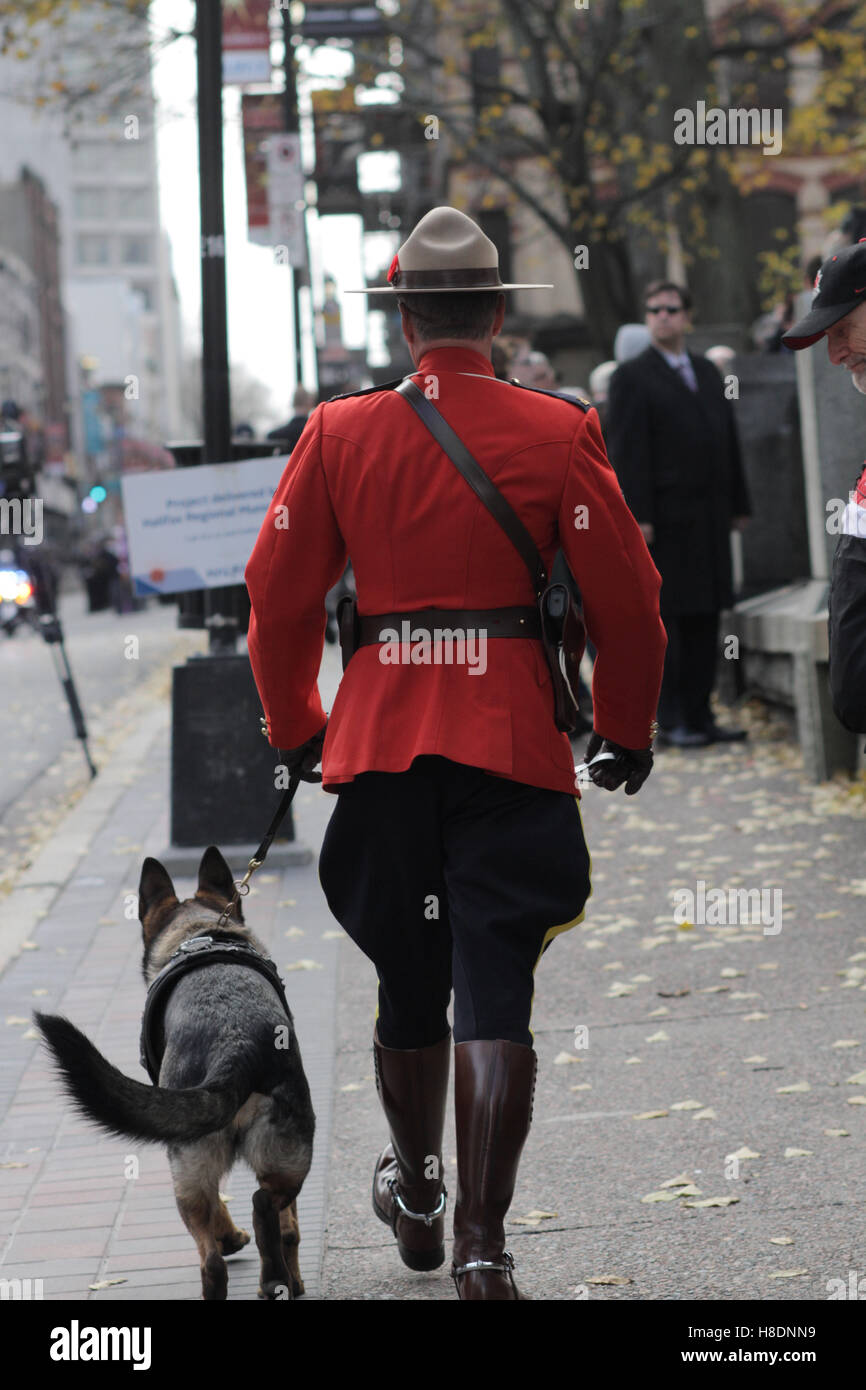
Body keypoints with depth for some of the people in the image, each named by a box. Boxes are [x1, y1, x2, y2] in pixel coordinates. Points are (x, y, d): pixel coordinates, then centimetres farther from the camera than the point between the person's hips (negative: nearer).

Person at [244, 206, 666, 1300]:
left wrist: (296, 729, 17)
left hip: (380, 745, 2)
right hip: (514, 747, -2)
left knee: (407, 984, 18)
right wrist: (626, 732, 11)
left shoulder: (338, 433, 0)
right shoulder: (557, 432, -4)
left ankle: (415, 1197, 36)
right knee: (495, 996, -1)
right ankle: (482, 1246, -6)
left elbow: (278, 602, 3)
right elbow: (627, 602, -3)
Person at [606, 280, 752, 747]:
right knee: (667, 618, -4)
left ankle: (699, 714, 12)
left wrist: (737, 505, 14)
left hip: (710, 518, 6)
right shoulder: (631, 377, -3)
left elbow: (728, 441, 19)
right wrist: (637, 517, -16)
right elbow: (625, 451, -9)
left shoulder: (708, 372, 17)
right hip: (664, 519, -6)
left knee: (705, 619, 7)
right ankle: (672, 720, 0)